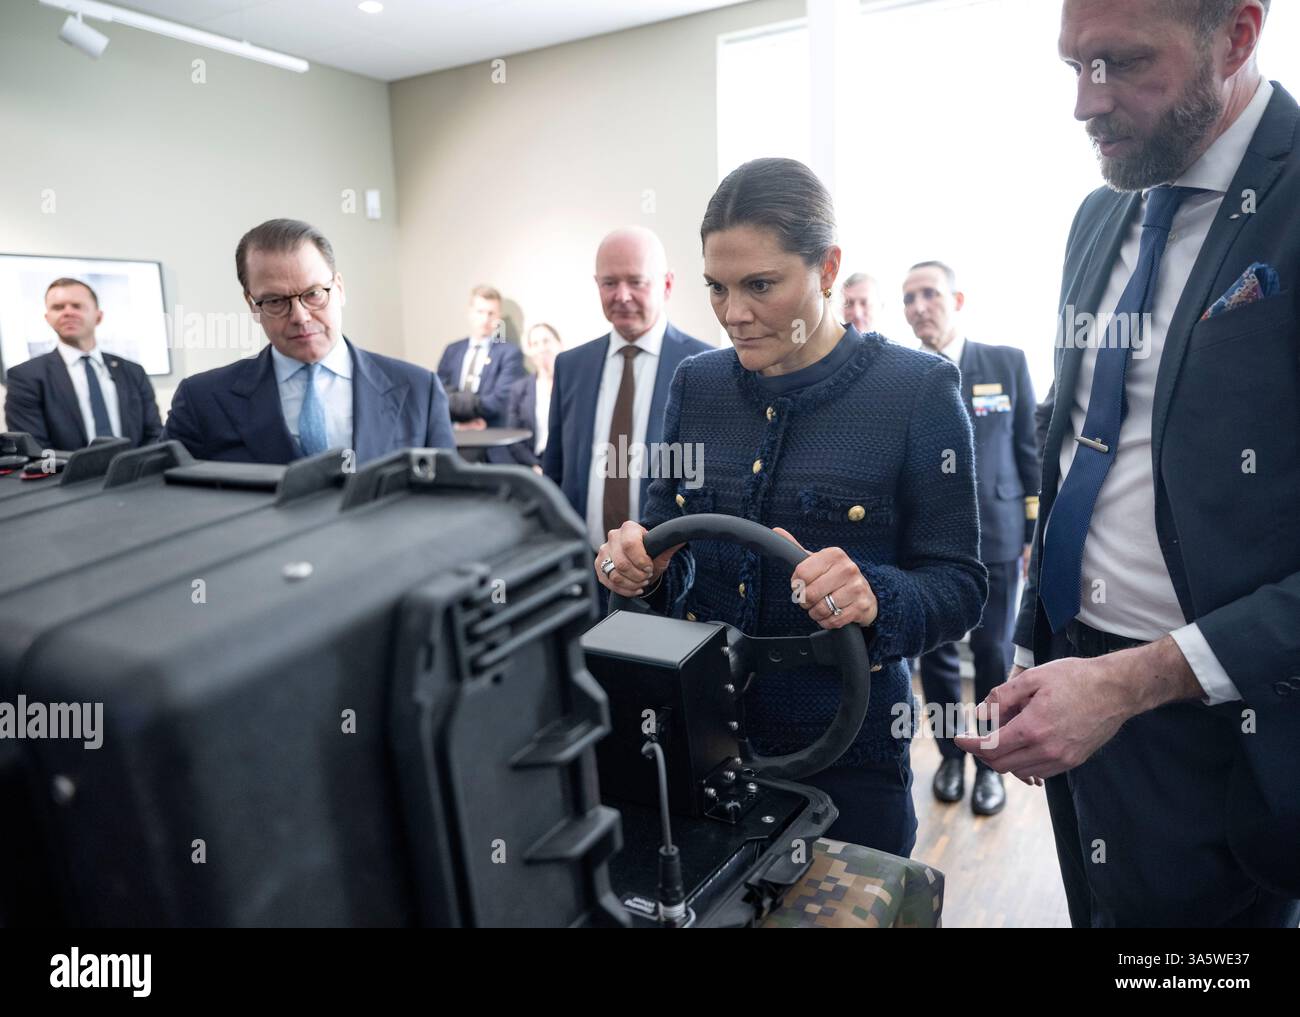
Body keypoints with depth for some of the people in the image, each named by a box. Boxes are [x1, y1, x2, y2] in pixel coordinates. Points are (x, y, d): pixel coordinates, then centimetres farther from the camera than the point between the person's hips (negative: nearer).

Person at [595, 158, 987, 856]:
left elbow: (959, 585, -10)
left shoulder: (918, 389, -10)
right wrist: (638, 559, -14)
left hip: (843, 750, -3)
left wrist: (874, 598, -30)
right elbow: (666, 538, 8)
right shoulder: (697, 384, 2)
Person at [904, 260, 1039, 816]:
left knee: (992, 652, 8)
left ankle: (990, 762, 26)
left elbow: (1030, 450, 3)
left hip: (994, 535, 0)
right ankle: (951, 754, 29)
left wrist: (1037, 531, 1)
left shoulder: (1007, 363, 0)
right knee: (936, 651, 10)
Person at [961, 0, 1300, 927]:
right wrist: (1033, 655, 12)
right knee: (1102, 908, 22)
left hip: (1215, 721, -6)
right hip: (1076, 680, 6)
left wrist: (1136, 680, -22)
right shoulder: (1101, 218, 7)